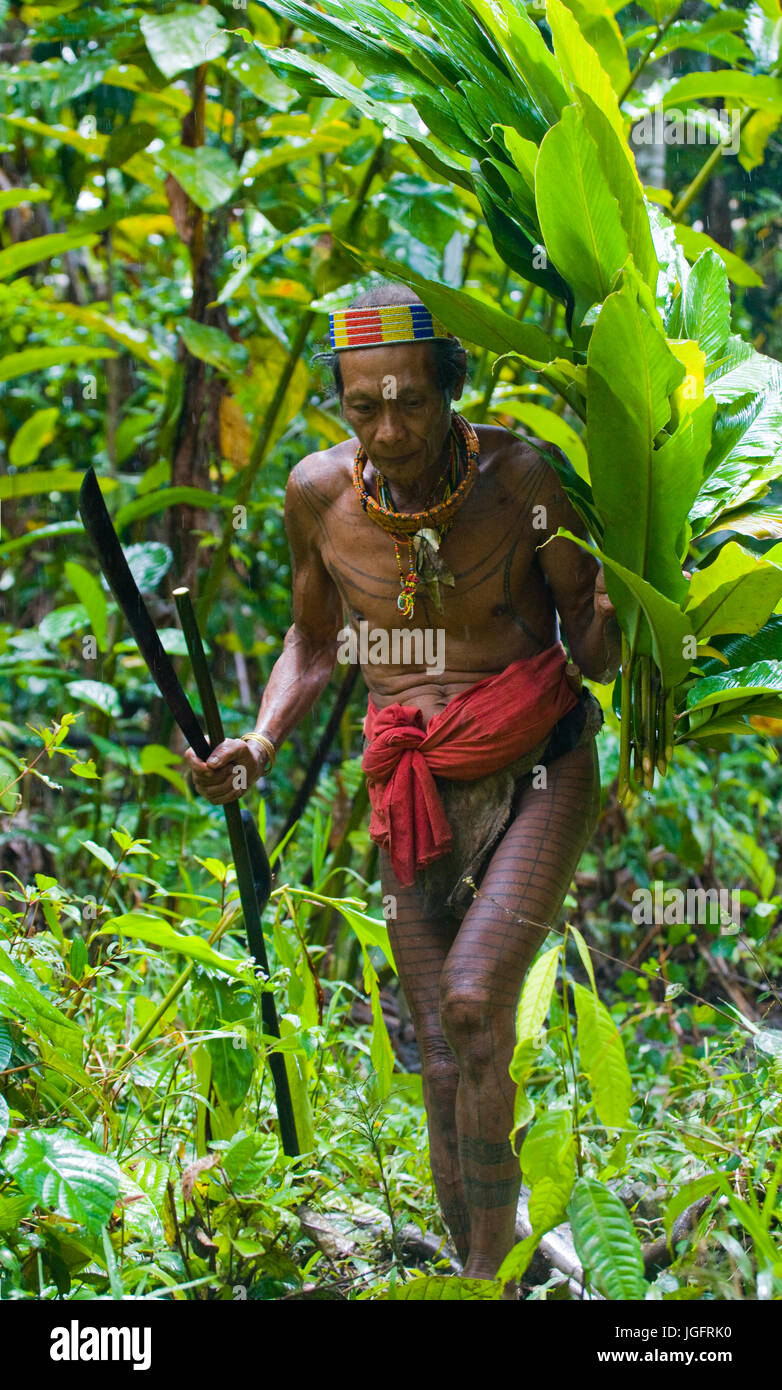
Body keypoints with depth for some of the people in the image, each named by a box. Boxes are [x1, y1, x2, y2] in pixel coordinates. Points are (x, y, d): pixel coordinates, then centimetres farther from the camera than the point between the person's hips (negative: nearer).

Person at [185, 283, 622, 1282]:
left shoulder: (521, 476, -11)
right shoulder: (319, 491, -3)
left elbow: (595, 658, -5)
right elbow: (314, 642, 15)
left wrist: (607, 607, -28)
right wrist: (260, 744, -2)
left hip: (543, 772, -3)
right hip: (418, 793, 3)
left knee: (473, 1003, -23)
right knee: (448, 1069, 0)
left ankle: (491, 1273, -11)